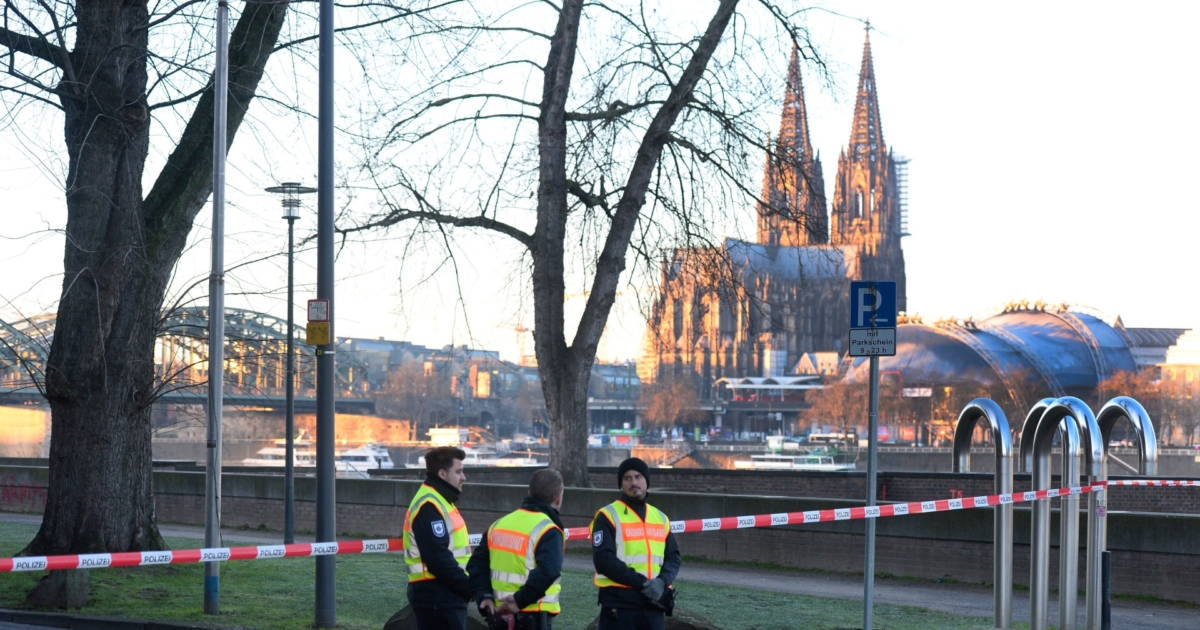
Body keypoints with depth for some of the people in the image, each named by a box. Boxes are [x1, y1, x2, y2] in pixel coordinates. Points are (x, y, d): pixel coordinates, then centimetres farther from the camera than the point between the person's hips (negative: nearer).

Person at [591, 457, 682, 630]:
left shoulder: (661, 518, 14)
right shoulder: (608, 516, -4)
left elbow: (673, 557, 11)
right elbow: (604, 559, -14)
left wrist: (662, 581, -11)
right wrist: (640, 582, -20)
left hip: (653, 603, 6)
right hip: (619, 603, -5)